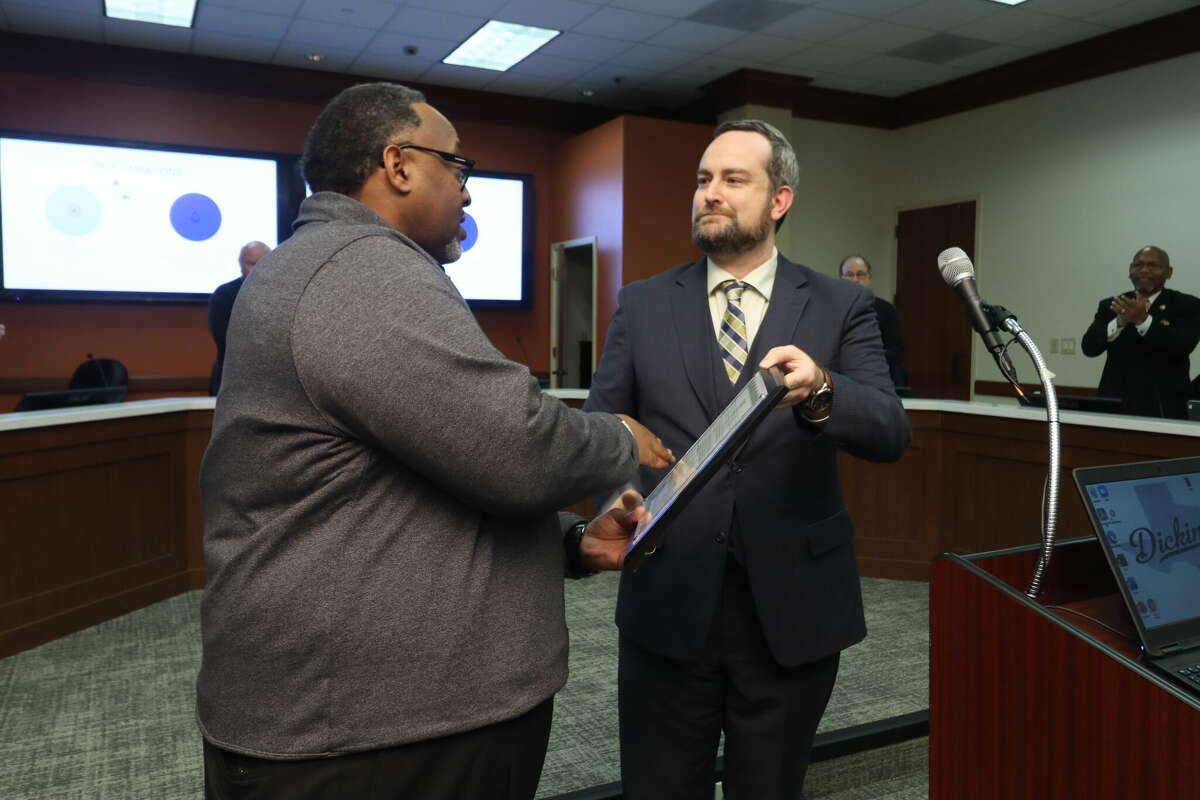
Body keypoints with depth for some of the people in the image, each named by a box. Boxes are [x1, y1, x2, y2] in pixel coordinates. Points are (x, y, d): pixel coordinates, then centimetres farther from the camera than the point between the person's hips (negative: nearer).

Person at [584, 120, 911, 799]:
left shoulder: (840, 306, 0)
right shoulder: (643, 305, 4)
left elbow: (892, 432, -11)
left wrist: (819, 391, -32)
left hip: (793, 608, 0)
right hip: (667, 603, 1)